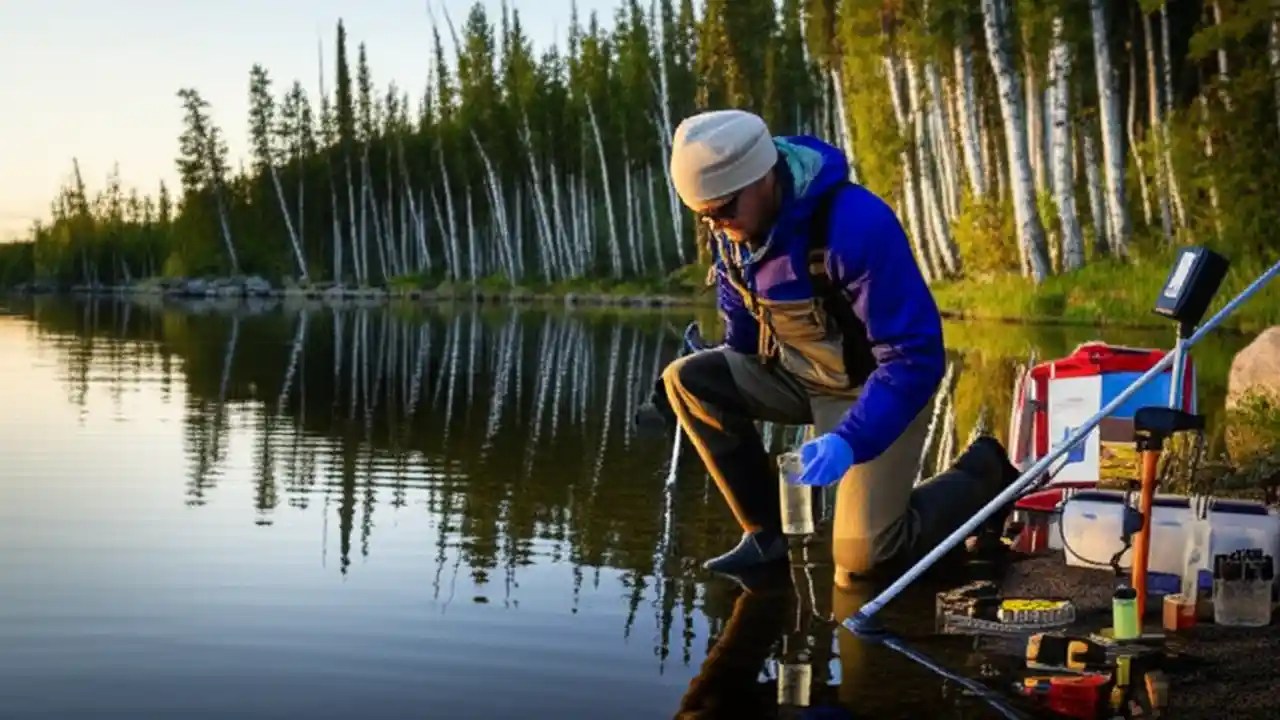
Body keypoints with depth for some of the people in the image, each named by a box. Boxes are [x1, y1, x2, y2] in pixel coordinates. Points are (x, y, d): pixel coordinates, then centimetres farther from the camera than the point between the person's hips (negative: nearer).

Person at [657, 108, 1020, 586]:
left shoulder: (856, 225, -32)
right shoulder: (731, 228, -9)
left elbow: (916, 356, -32)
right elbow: (740, 317, 12)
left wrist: (849, 440, -40)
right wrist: (730, 389, 1)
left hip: (877, 388, -6)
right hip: (796, 375, 7)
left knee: (861, 556, -14)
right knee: (686, 378, -16)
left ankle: (981, 475, 13)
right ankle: (766, 531, -4)